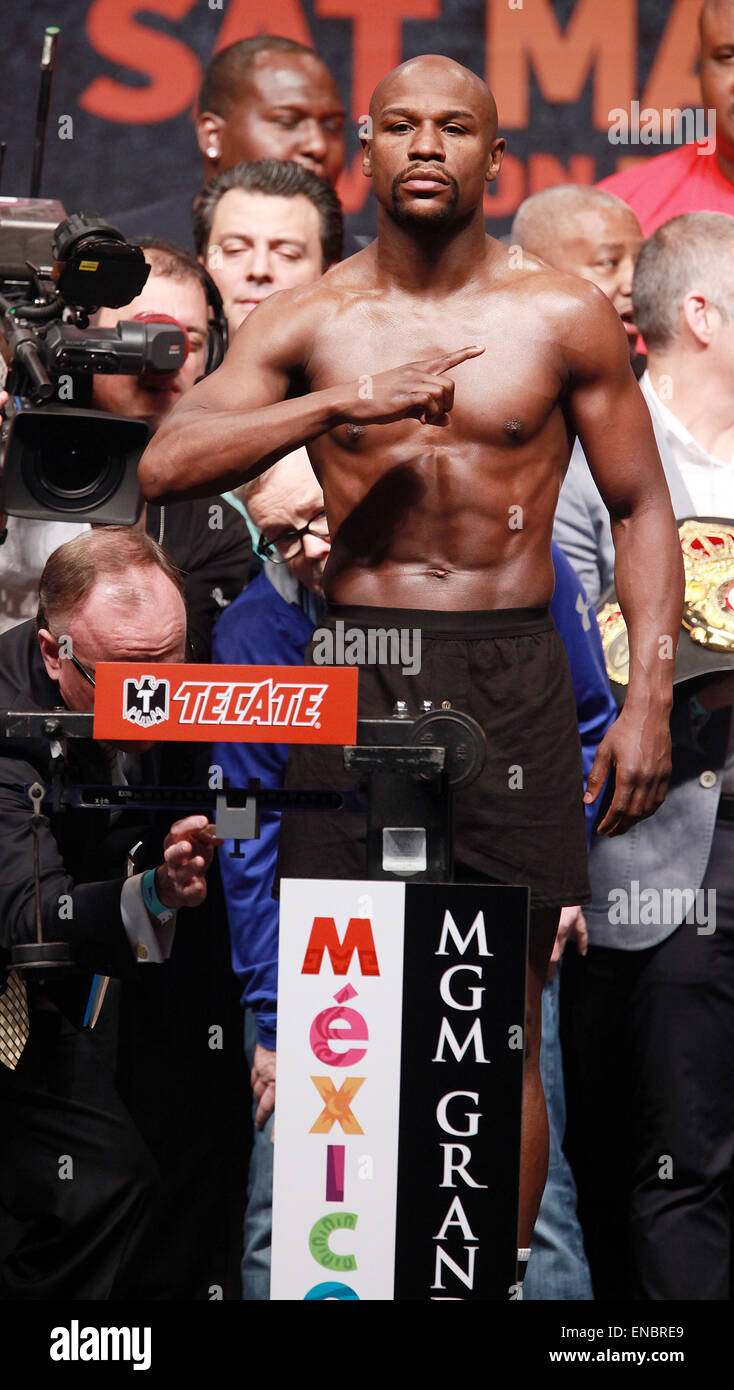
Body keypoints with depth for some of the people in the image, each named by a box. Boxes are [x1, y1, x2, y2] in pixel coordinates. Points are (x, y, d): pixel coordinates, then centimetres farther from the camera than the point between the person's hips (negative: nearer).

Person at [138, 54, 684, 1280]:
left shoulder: (563, 317, 5)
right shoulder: (308, 321, 6)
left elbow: (641, 509, 10)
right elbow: (164, 467, -4)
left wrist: (648, 696, 0)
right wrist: (342, 405, -15)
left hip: (510, 682, -1)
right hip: (354, 677, 1)